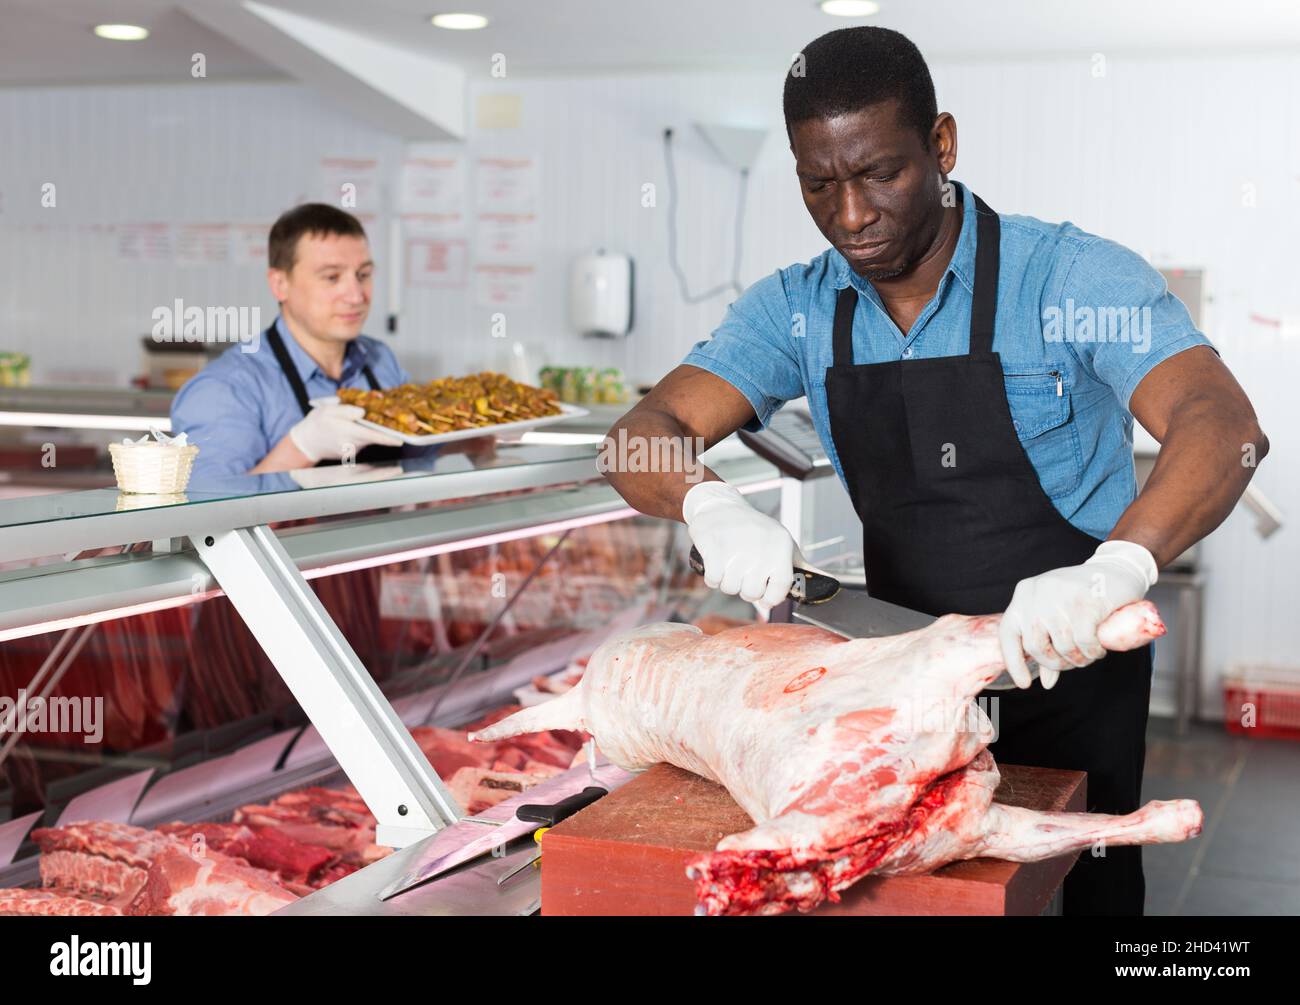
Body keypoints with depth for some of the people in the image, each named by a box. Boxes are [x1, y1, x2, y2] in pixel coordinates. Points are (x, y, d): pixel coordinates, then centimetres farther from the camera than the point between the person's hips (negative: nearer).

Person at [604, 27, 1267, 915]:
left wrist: (1118, 566, -49)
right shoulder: (797, 312, -3)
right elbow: (641, 439, -9)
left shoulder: (1072, 277, -16)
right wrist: (709, 505, -33)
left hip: (1070, 674, -3)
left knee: (1085, 886, 9)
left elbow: (1223, 426, -30)